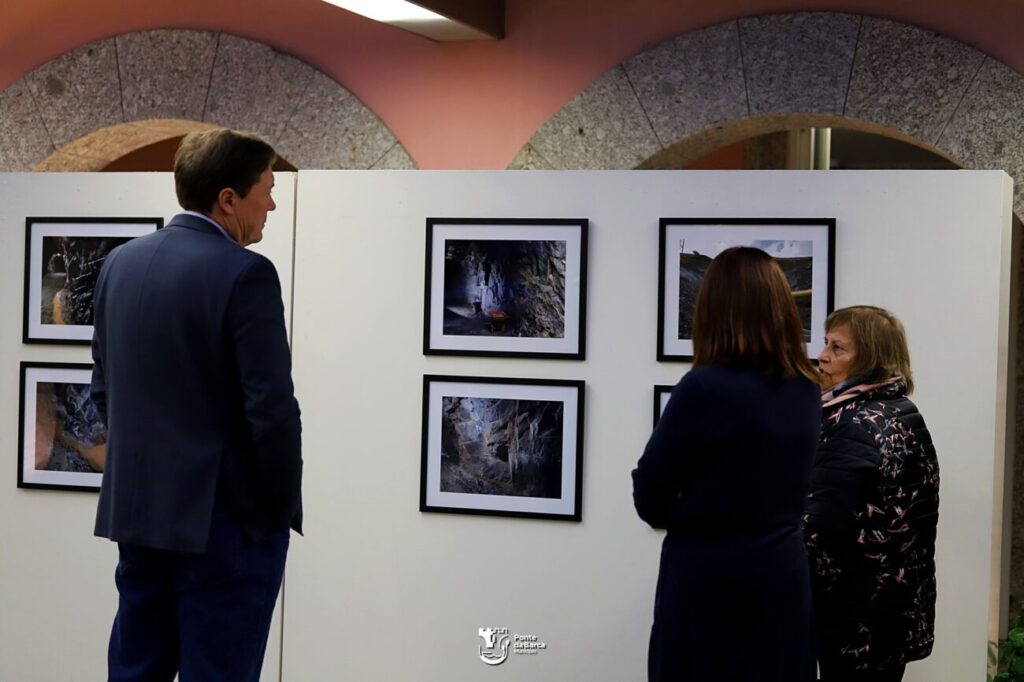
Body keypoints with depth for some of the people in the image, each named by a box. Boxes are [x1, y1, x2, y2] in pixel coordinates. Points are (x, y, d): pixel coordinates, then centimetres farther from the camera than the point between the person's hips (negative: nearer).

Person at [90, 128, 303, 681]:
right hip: (226, 517, -7)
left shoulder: (121, 263, 6)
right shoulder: (245, 273, -16)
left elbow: (104, 386, 13)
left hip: (136, 508, 7)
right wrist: (286, 505, -6)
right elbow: (272, 408, -18)